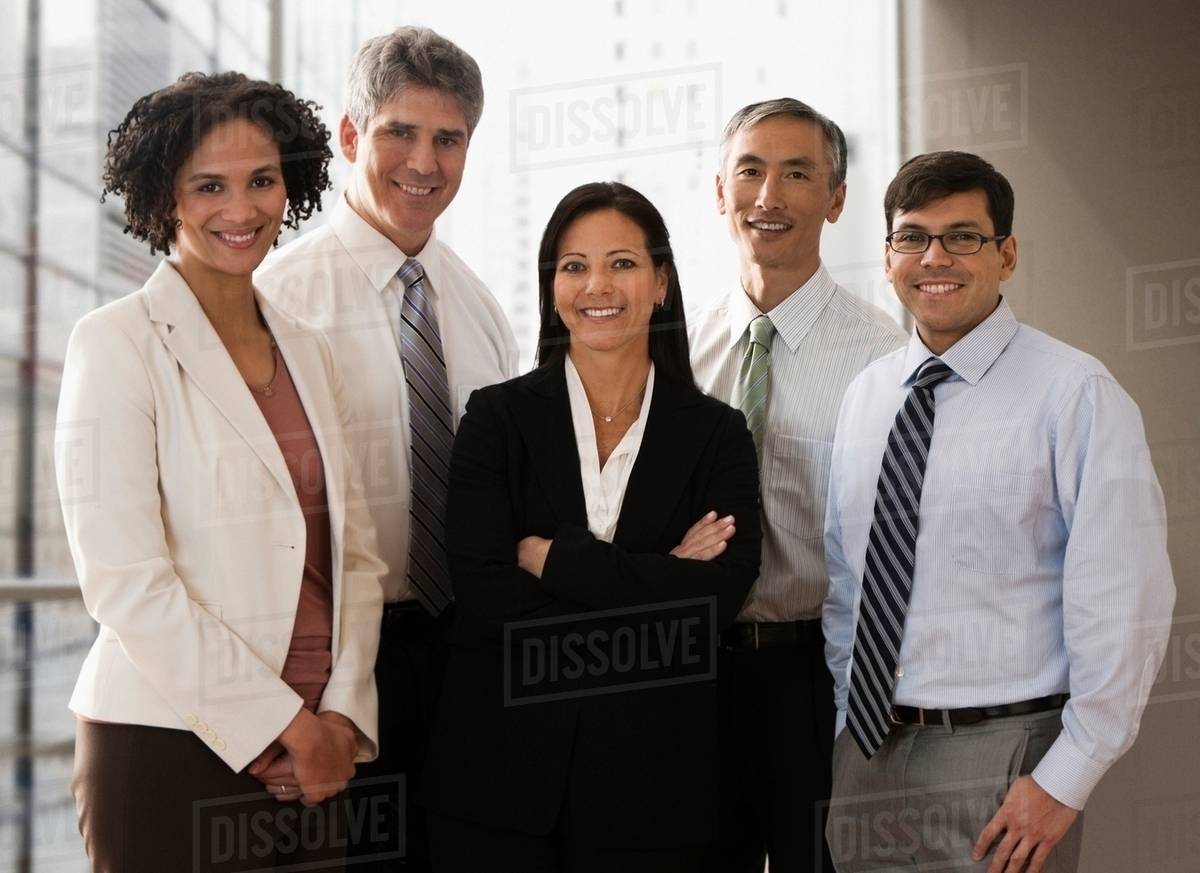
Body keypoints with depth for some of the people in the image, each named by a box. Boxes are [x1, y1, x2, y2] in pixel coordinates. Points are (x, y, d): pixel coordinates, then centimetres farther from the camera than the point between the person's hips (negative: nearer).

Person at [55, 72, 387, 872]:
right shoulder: (118, 344, -6)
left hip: (313, 761, 6)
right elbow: (124, 580, -14)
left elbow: (354, 553, 10)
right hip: (169, 753, -5)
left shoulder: (307, 351, 12)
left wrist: (340, 715, -5)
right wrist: (285, 722, -12)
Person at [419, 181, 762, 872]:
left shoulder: (717, 434, 3)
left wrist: (550, 556, -12)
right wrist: (655, 585, -12)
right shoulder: (498, 417, 1)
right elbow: (483, 592, -12)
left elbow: (717, 600, -11)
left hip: (654, 780, 1)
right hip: (504, 773, -1)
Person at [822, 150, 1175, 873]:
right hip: (865, 752, 5)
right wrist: (848, 727, 11)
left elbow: (1123, 604, -13)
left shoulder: (1076, 394, -9)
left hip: (1000, 761, -5)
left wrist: (1064, 782, -15)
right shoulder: (865, 395, 9)